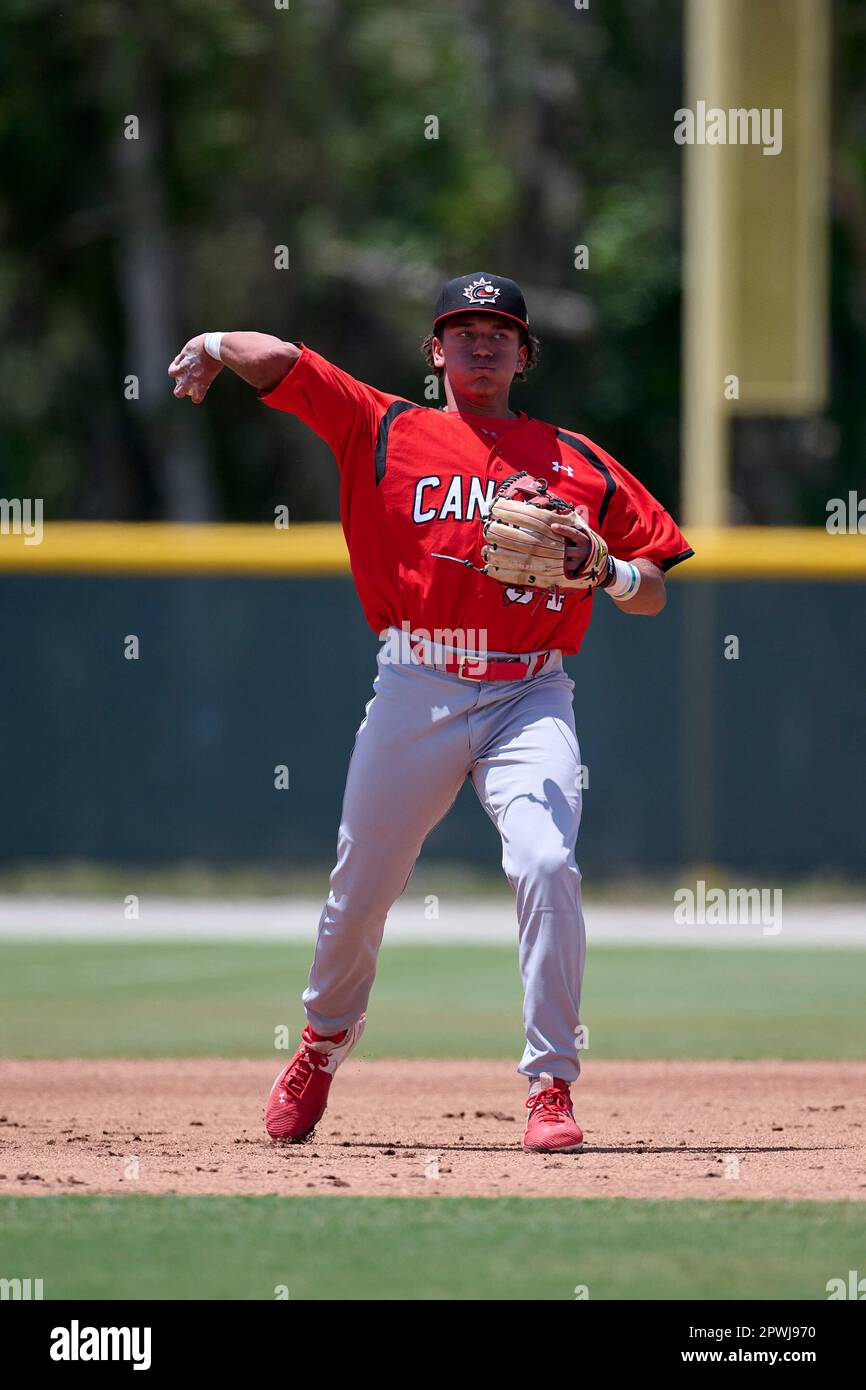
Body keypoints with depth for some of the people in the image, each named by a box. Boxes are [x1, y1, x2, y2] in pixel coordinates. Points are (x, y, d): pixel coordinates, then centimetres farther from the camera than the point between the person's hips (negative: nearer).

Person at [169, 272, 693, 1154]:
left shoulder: (575, 463, 13)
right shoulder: (386, 432, 10)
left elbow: (653, 595, 14)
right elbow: (280, 361, 1)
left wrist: (603, 569, -8)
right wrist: (216, 347, -21)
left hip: (530, 697, 0)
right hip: (416, 692, 0)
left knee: (546, 867, -21)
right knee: (360, 889, 7)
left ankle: (551, 1085, -15)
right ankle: (324, 1041, 37)